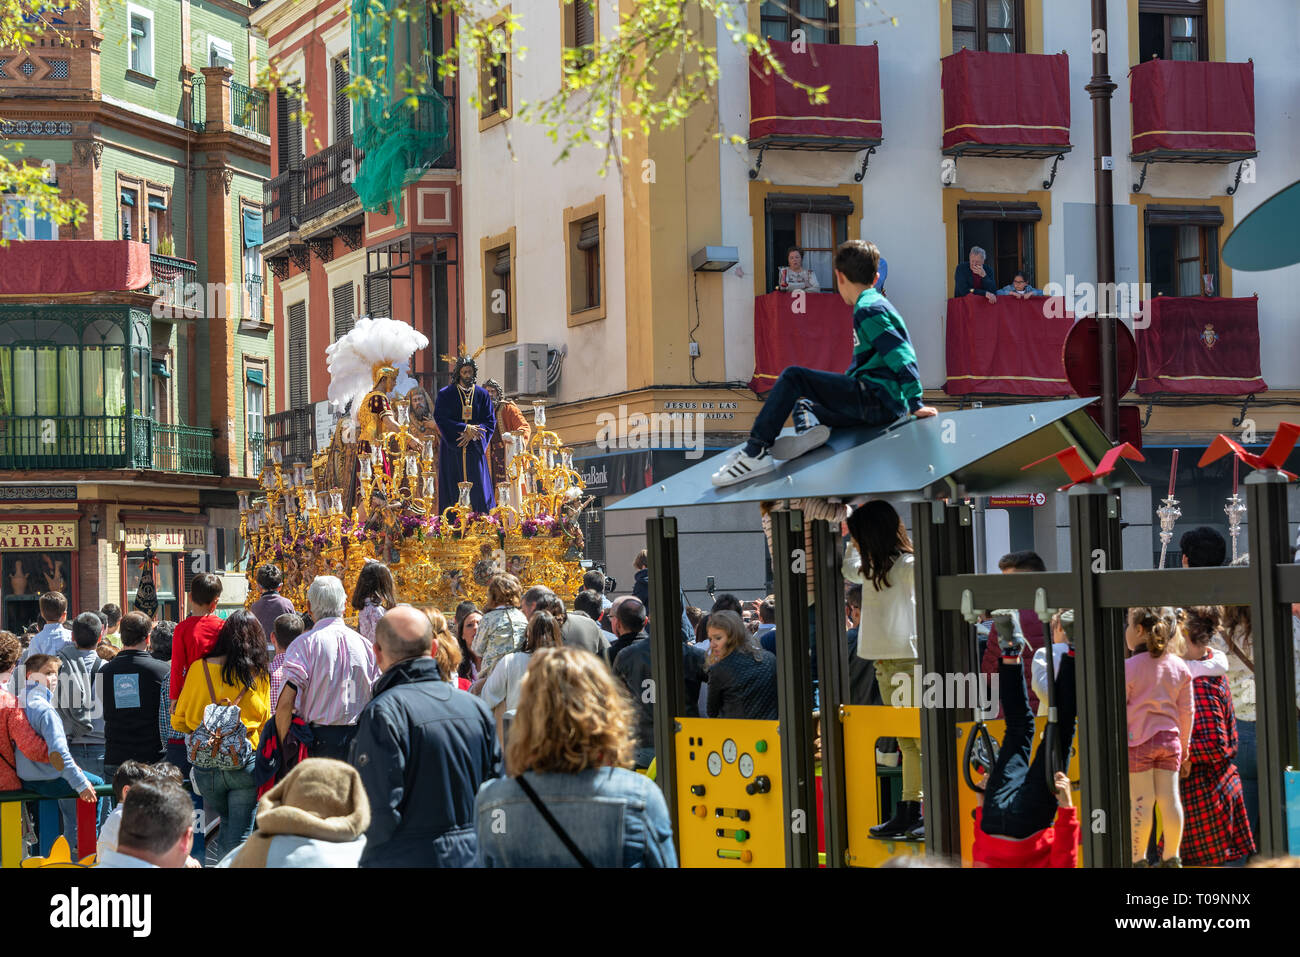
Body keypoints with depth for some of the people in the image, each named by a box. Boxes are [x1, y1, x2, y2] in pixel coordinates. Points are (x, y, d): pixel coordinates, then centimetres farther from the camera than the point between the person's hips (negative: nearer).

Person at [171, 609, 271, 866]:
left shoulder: (199, 669, 1)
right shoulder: (259, 676, -2)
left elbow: (179, 721, 9)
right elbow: (265, 723, 9)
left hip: (206, 765, 2)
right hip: (245, 765, -2)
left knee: (227, 822, 24)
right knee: (239, 834, 1)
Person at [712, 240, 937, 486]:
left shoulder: (867, 310, -10)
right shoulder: (877, 305, 23)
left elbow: (901, 357, -19)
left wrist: (915, 404, -22)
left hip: (876, 398, -10)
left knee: (793, 378, -12)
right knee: (802, 405, 23)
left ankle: (755, 452, -17)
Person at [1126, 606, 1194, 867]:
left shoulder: (1129, 667, -9)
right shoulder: (1179, 666, 7)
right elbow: (1186, 710, 11)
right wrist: (1184, 745, 19)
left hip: (1137, 740, -5)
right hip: (1169, 739, 5)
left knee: (1140, 801, -3)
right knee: (1169, 799, 6)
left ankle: (1138, 859, 2)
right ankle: (1171, 858, 12)